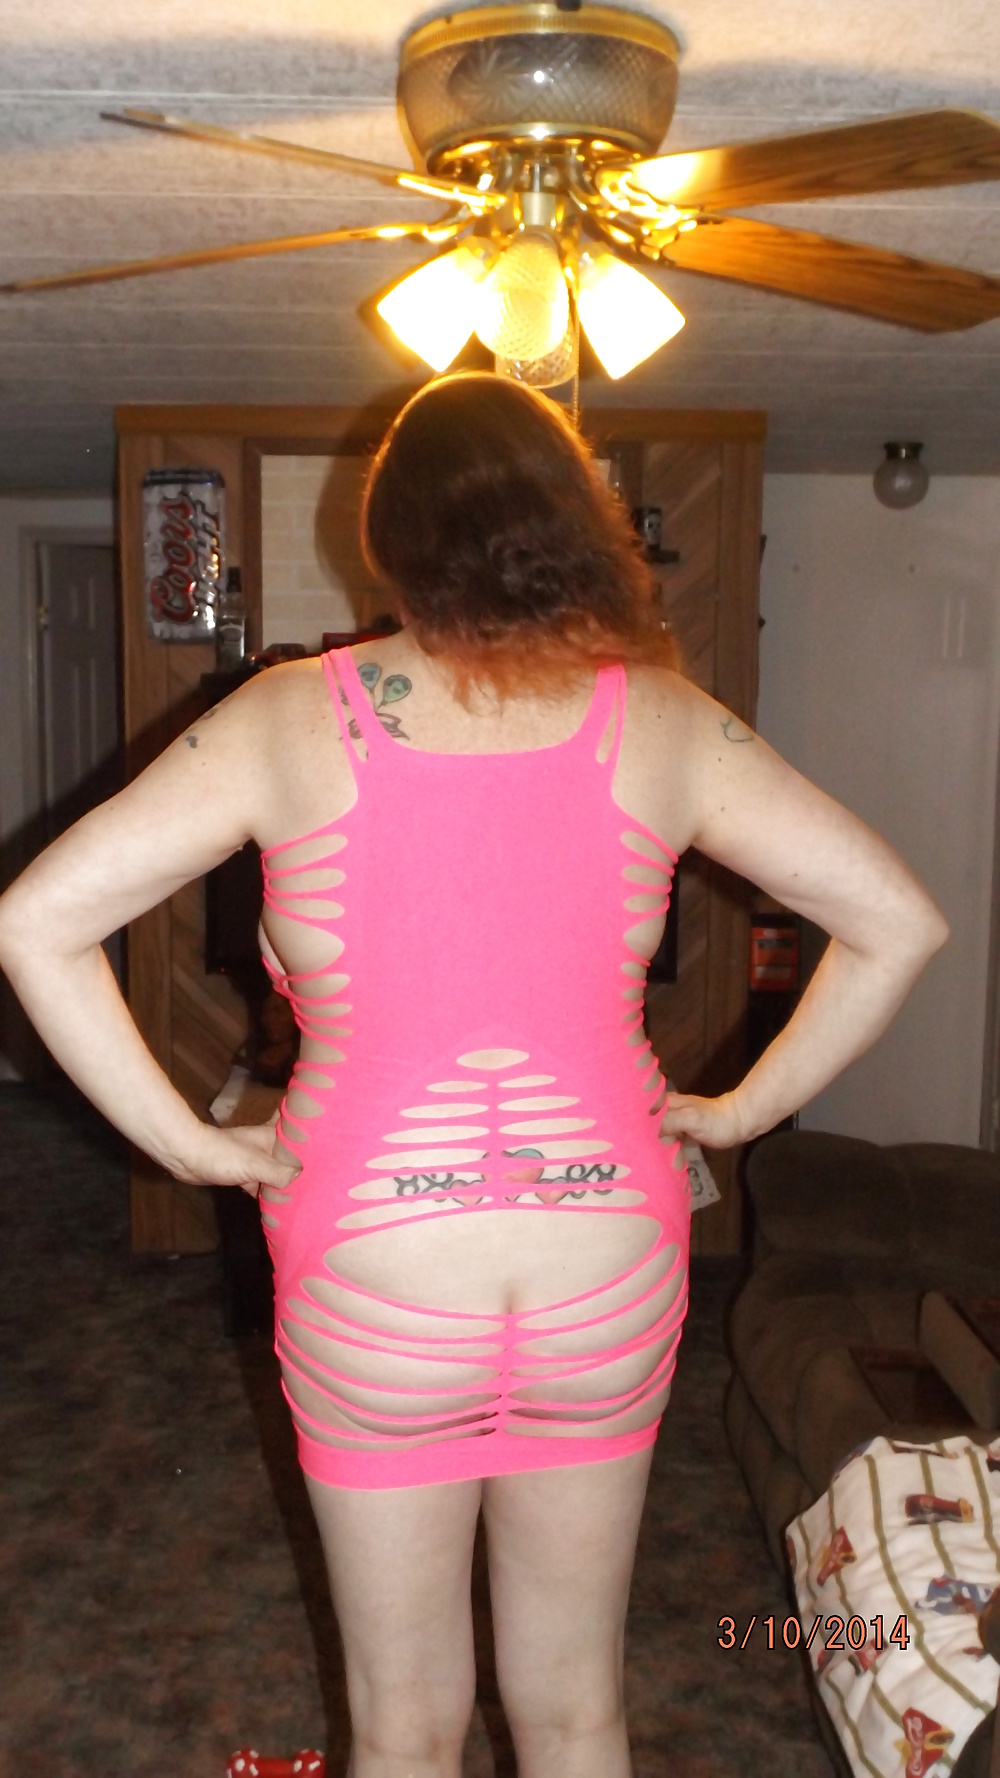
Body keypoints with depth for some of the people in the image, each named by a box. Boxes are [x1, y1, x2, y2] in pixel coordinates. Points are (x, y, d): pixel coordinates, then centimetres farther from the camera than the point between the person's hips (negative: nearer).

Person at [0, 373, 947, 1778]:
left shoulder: (294, 716, -6)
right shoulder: (660, 720, -3)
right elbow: (901, 924, -1)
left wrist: (186, 1140, -4)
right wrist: (747, 1107, 5)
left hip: (371, 1280, -1)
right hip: (610, 1270, 2)